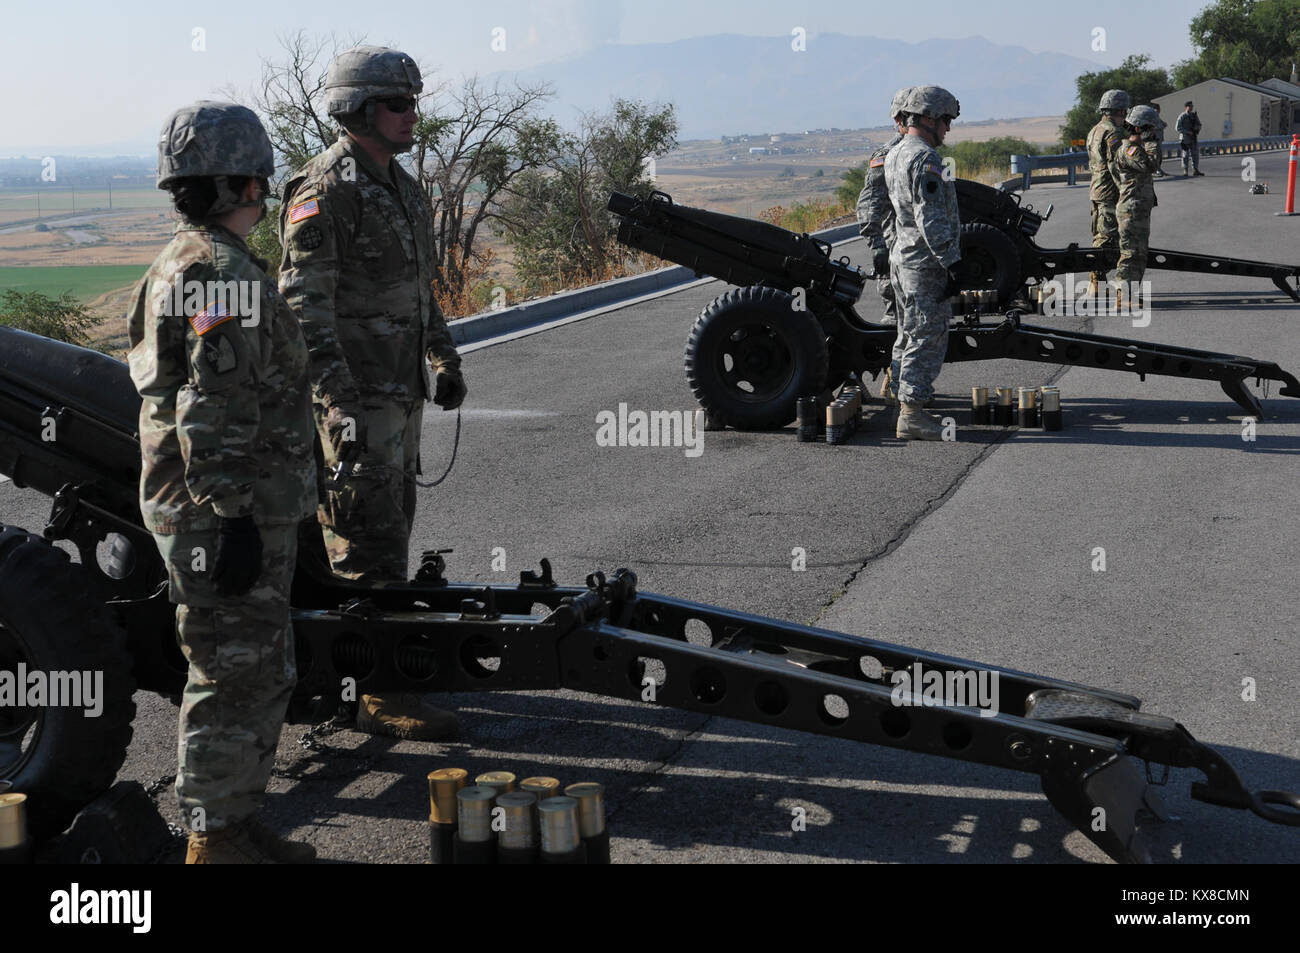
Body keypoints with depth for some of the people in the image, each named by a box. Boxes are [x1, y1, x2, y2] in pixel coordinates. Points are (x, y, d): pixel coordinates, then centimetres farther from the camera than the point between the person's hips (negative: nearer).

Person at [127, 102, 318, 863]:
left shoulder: (177, 264, 17)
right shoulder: (226, 273, -17)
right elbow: (214, 413, -23)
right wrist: (235, 518, -23)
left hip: (198, 510, 10)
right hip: (228, 515, -10)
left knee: (263, 674, 17)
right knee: (238, 678, -1)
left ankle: (237, 825, 26)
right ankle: (217, 839, 9)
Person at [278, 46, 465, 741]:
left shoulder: (400, 186, 15)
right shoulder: (325, 189, -14)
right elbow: (305, 304, -20)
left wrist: (444, 358, 23)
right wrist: (340, 403, -25)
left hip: (401, 388, 9)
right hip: (356, 392, -9)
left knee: (393, 520, 16)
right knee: (369, 539, -7)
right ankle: (380, 696, -3)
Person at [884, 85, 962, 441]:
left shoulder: (894, 155, 14)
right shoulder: (924, 158, -17)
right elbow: (931, 219, -22)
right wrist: (951, 263, -20)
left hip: (902, 256, 10)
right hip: (925, 262, -10)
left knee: (910, 336, 16)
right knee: (928, 337, -7)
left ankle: (905, 408, 23)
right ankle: (912, 414, -6)